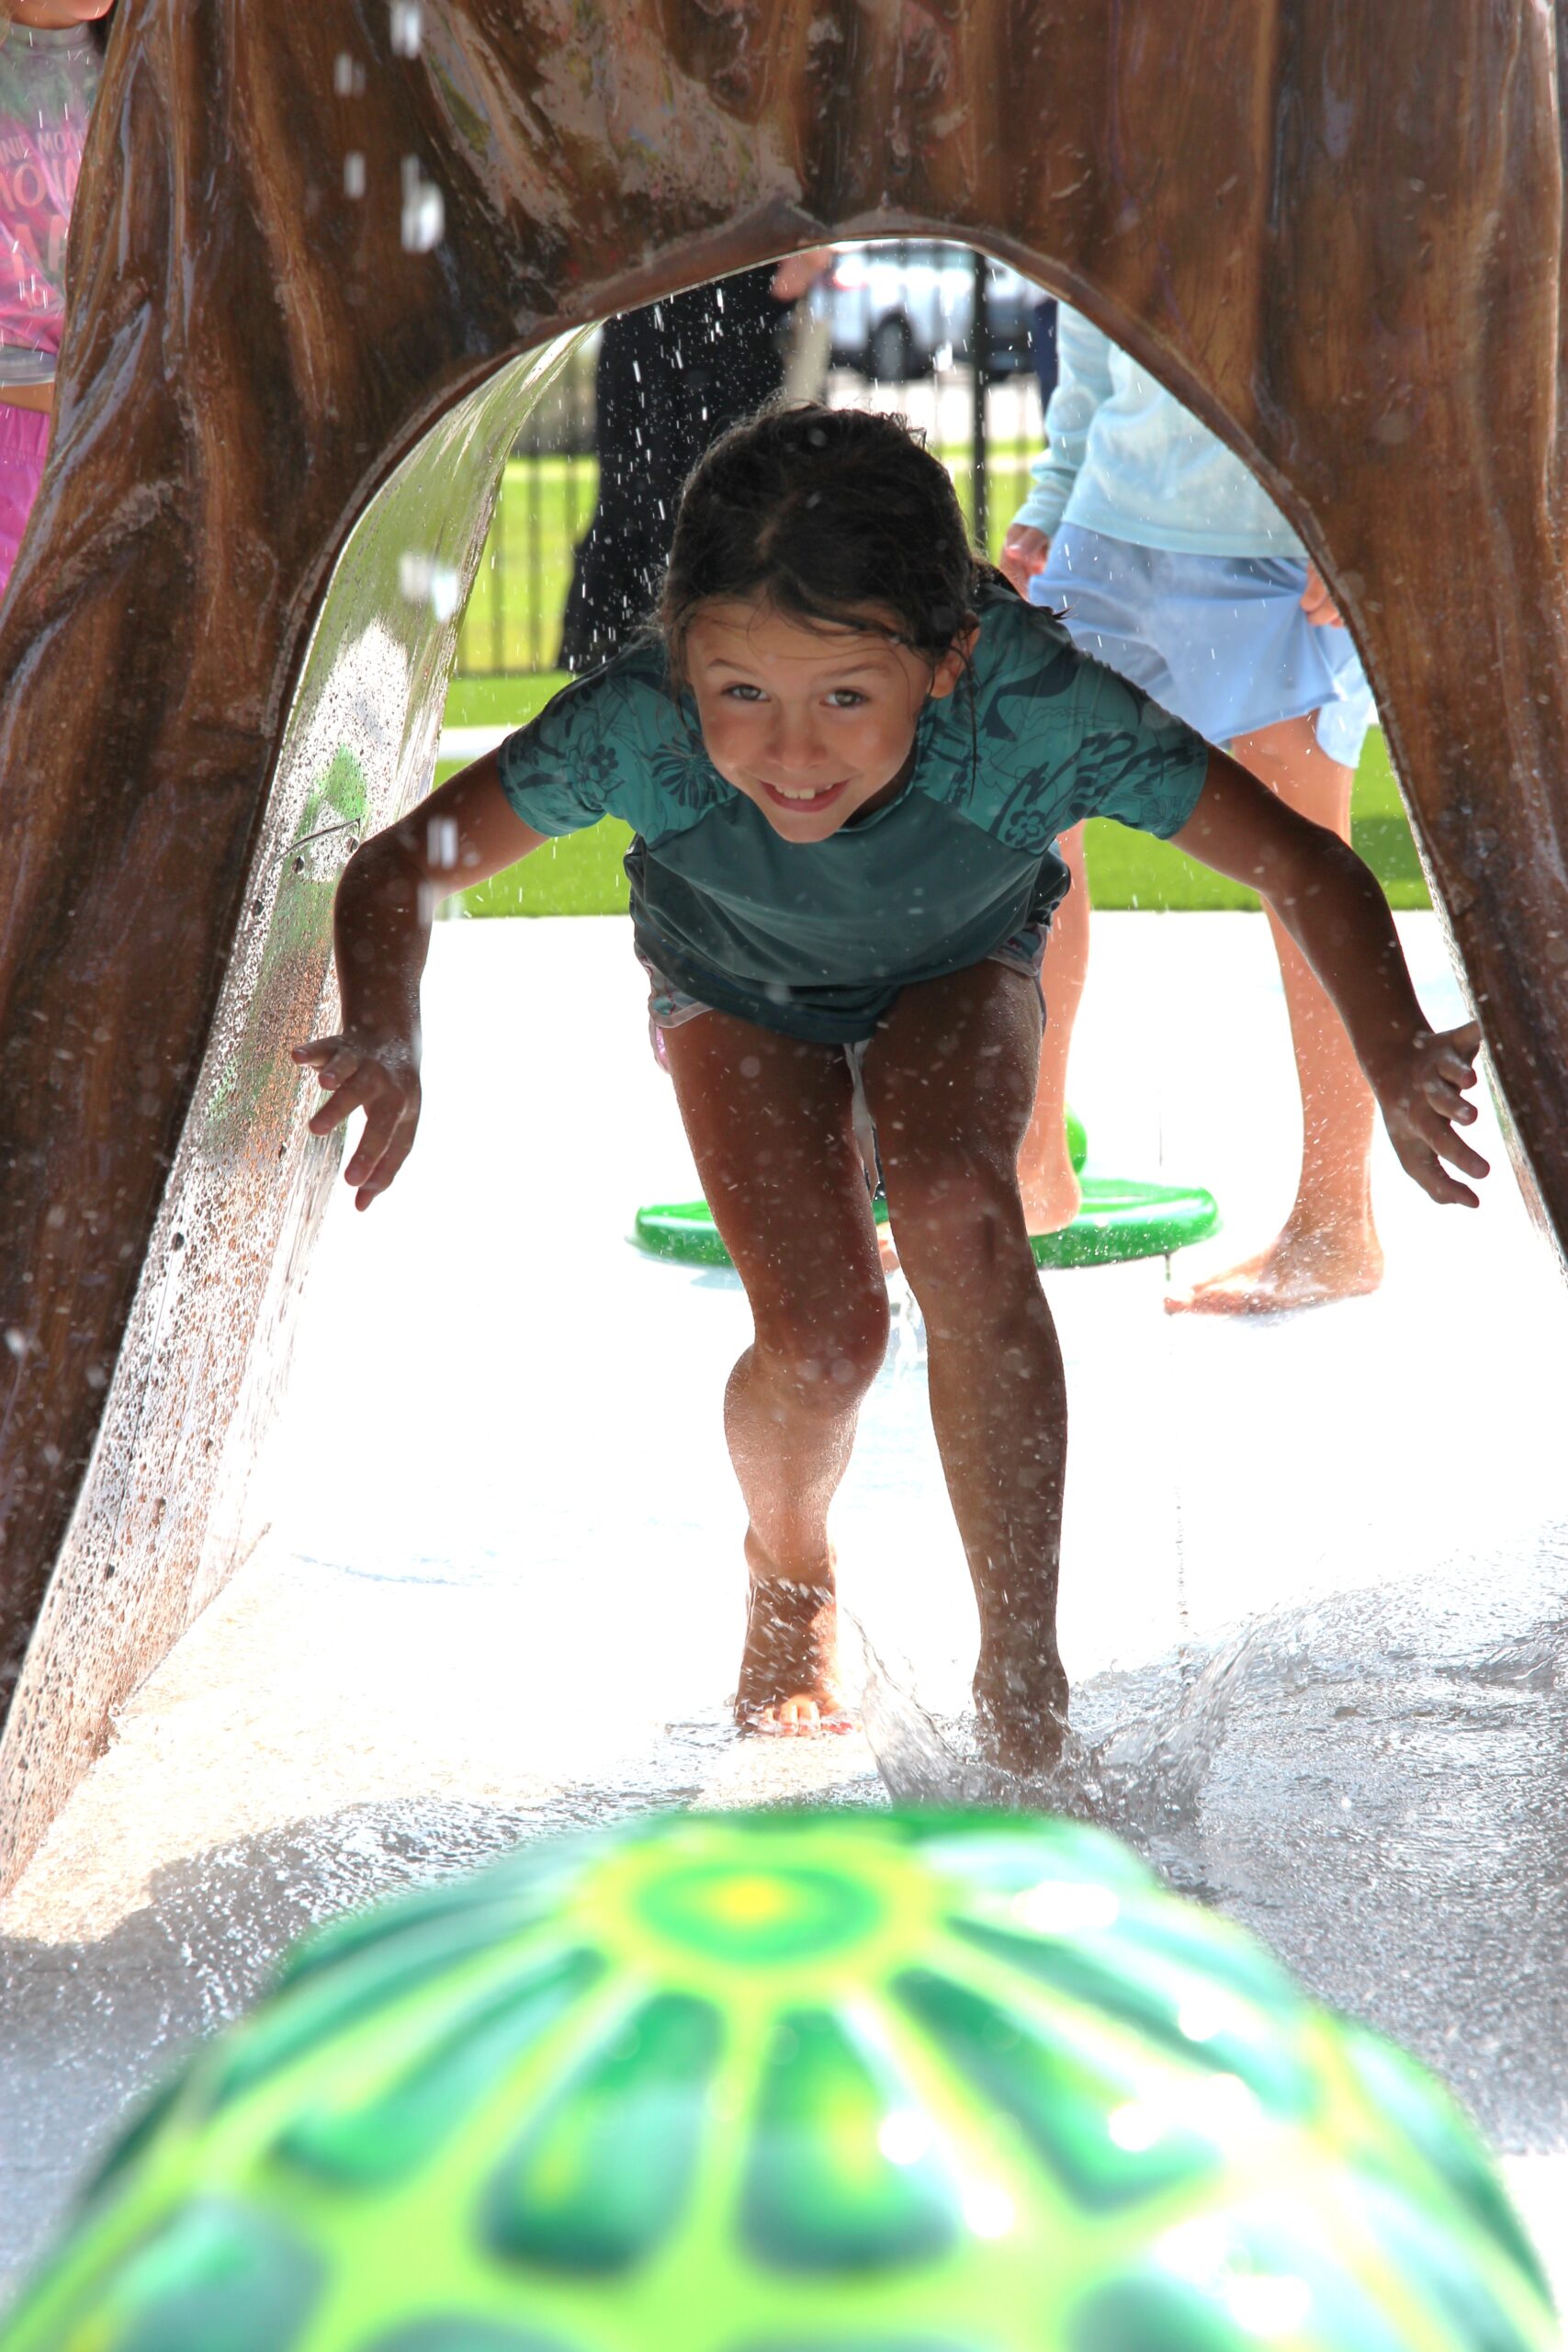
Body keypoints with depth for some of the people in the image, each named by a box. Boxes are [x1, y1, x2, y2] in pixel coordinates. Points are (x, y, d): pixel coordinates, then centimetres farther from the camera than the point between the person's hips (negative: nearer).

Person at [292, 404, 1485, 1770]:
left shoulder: (1044, 716, -41)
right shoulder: (637, 730, -40)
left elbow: (1303, 862, -30)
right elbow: (402, 865, -28)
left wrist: (1398, 1065, -45)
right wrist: (385, 1042, -48)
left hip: (955, 967, 0)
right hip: (742, 988, 0)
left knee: (956, 1208, -30)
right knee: (821, 1332, -17)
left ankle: (1023, 1671, -17)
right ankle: (791, 1586, 19)